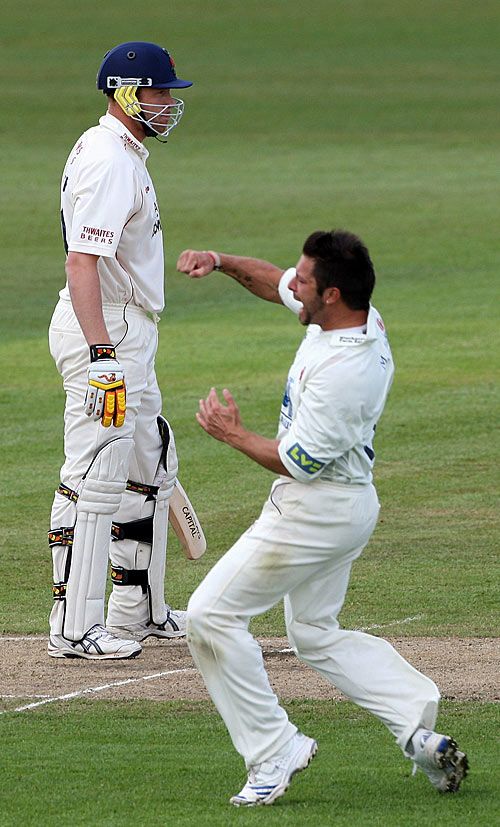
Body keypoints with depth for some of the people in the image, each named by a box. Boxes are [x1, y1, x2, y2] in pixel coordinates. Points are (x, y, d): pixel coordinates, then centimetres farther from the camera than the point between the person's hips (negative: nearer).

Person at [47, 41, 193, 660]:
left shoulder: (121, 155, 15)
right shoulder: (109, 163, -18)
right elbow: (81, 262, -26)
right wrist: (101, 353, -31)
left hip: (127, 333, 11)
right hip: (104, 335, -11)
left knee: (148, 470, 18)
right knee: (96, 480, -10)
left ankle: (140, 611, 28)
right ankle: (74, 628, -9)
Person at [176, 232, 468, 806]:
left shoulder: (344, 371, -30)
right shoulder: (357, 317, -2)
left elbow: (298, 462, -22)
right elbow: (275, 284, 16)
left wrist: (233, 434, -9)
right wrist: (222, 262, 1)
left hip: (318, 510, -10)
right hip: (346, 505, 10)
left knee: (211, 615, -5)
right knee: (316, 635, 21)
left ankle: (273, 753, -3)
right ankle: (421, 730, 11)